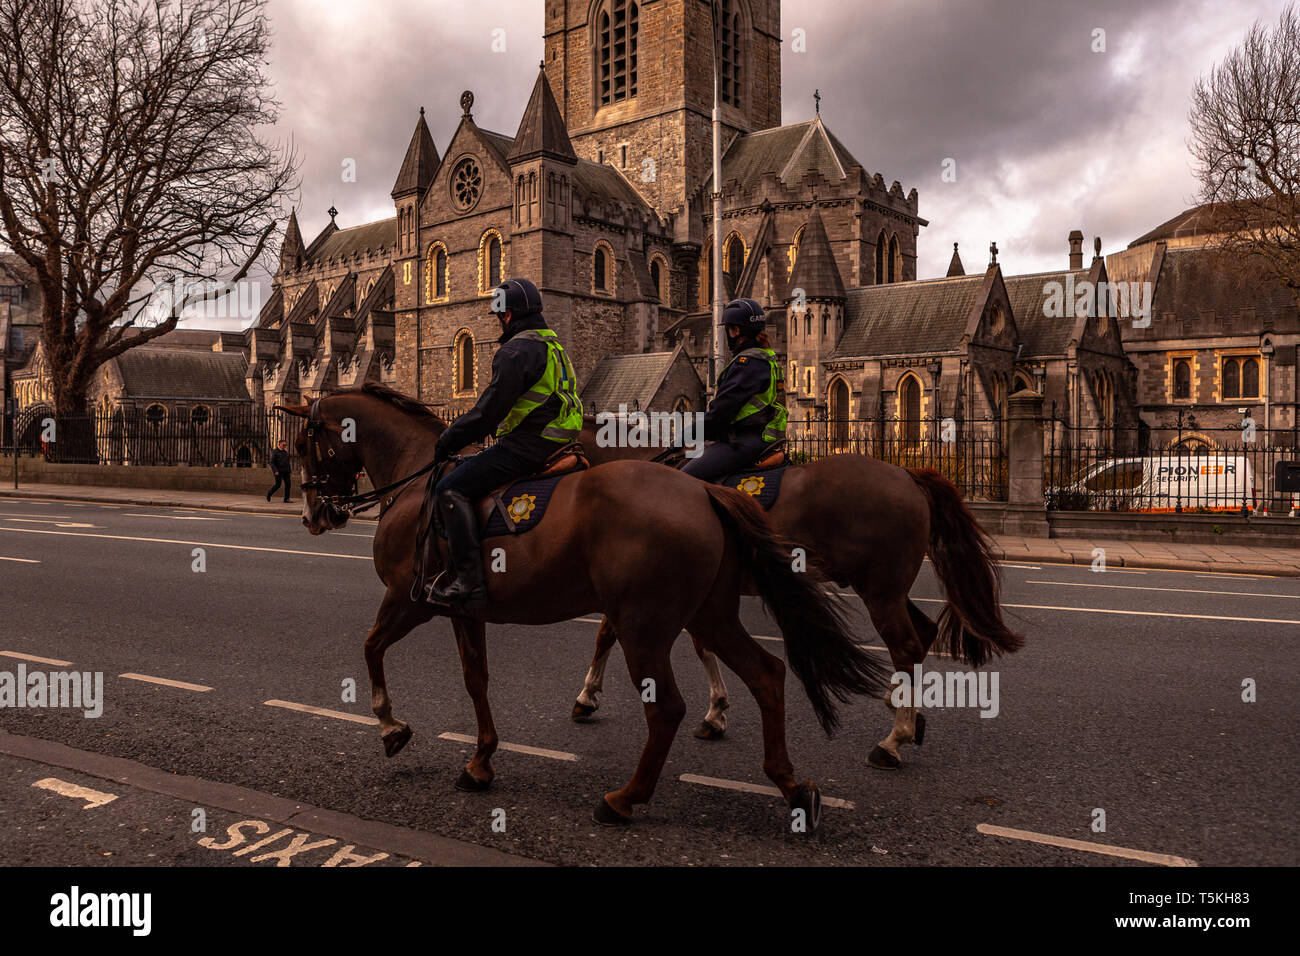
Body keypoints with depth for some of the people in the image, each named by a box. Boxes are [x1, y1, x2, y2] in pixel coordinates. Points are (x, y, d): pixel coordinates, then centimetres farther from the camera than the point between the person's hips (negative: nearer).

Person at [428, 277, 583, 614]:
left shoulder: (518, 350, -13)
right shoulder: (551, 345, 20)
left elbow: (489, 410, -18)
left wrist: (447, 441, -6)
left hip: (527, 446, -11)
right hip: (552, 443, 11)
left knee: (451, 488, -14)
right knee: (466, 469, 24)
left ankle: (469, 582, -23)